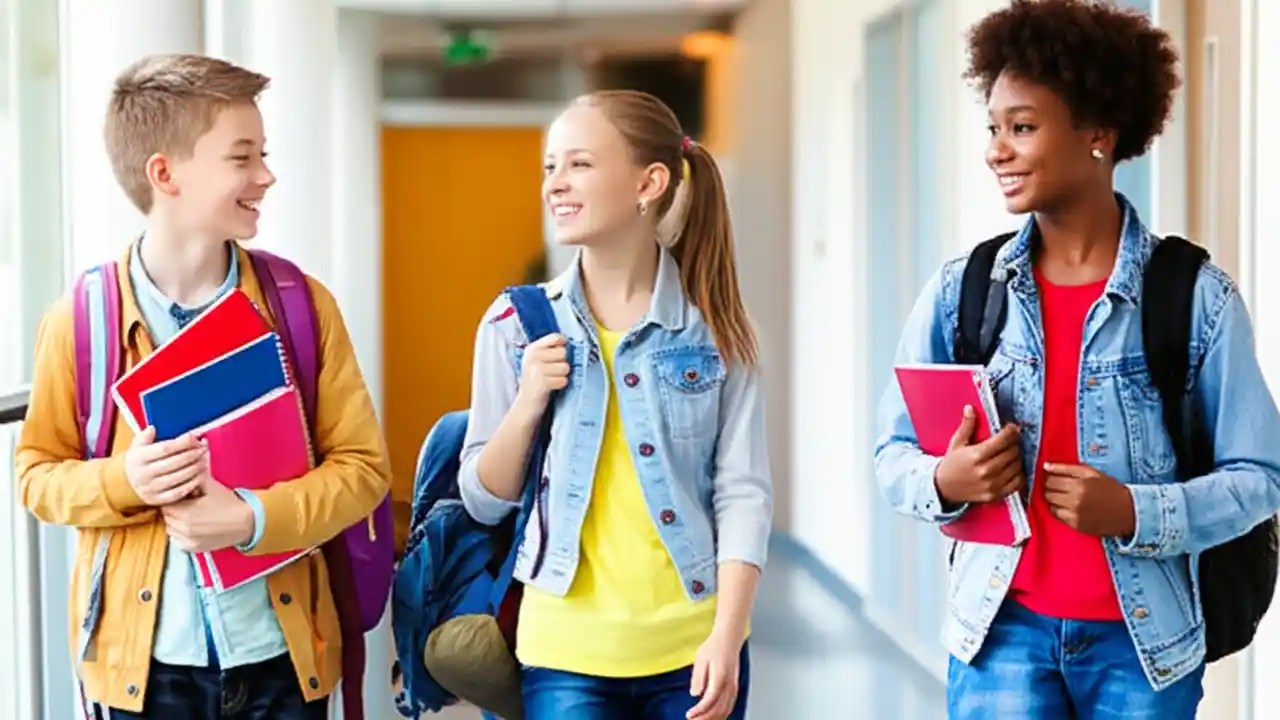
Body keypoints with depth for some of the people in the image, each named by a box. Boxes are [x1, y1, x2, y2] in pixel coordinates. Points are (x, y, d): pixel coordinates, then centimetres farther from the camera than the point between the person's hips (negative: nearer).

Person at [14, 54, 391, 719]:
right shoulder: (79, 320, -4)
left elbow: (362, 466, -1)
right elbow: (38, 474, 5)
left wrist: (255, 518, -17)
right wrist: (124, 480, -16)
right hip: (142, 660, -1)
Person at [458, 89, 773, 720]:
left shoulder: (714, 325, -2)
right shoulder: (515, 325, 1)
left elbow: (742, 490, -5)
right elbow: (484, 502, 4)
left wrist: (726, 636, -13)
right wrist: (528, 404, -12)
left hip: (693, 645, 0)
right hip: (567, 649, 0)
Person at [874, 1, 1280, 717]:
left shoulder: (1198, 296, -6)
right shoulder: (960, 291, 1)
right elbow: (894, 454, 5)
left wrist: (1136, 512, -19)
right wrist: (944, 481, -17)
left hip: (1144, 636, -1)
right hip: (1004, 627, 1)